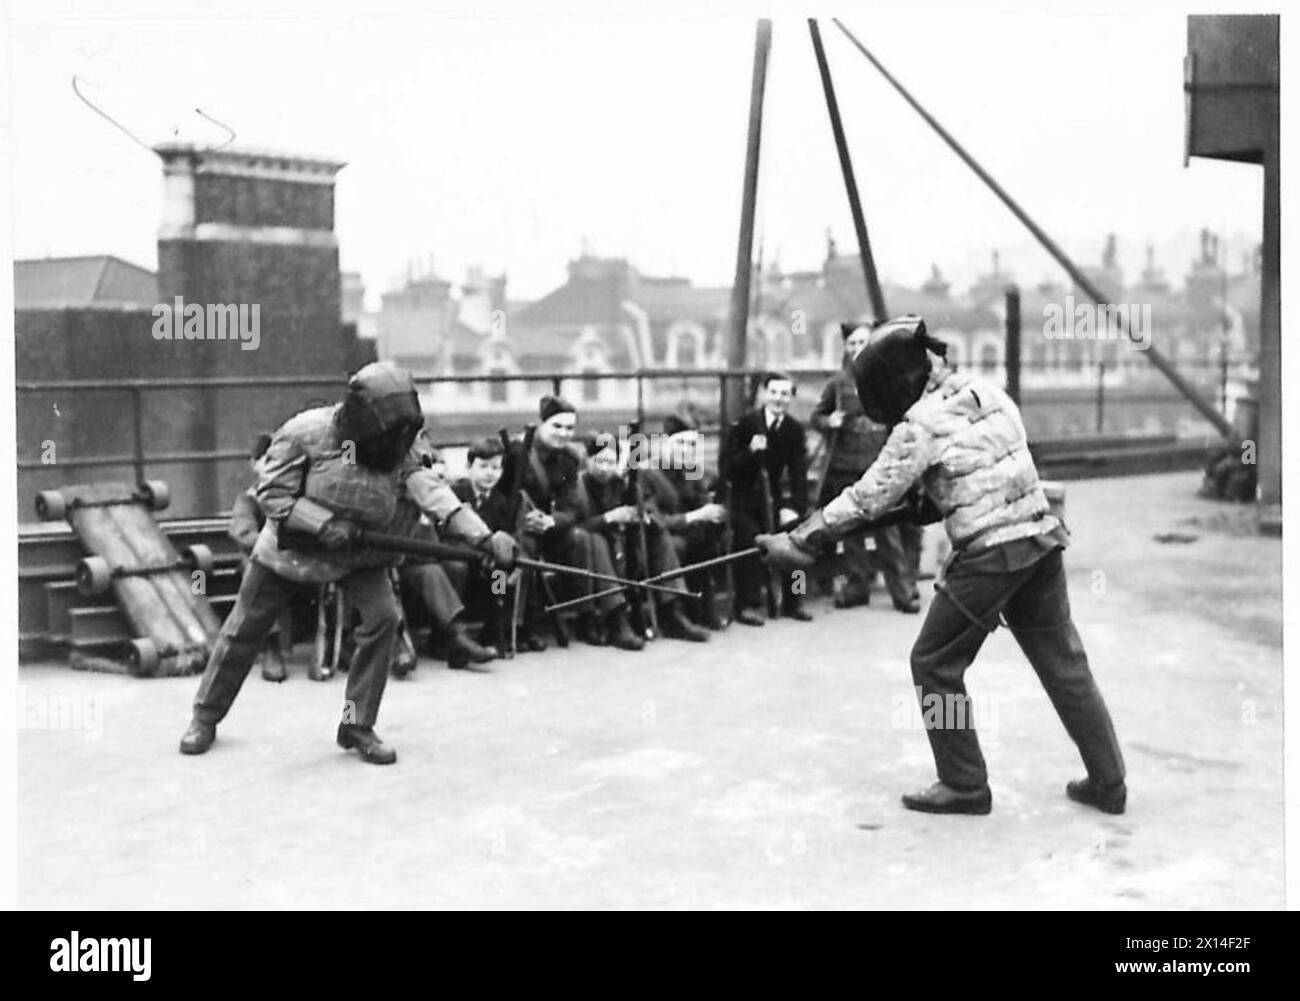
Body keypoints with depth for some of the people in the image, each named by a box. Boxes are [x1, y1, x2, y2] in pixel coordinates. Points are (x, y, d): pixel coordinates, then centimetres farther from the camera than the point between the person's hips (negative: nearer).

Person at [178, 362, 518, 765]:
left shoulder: (397, 452, -16)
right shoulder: (306, 433, -26)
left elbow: (432, 493, -28)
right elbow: (270, 493, -20)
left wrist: (483, 536, -42)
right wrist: (324, 523, -32)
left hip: (358, 552, 2)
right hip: (291, 546, -2)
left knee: (384, 617, -18)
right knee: (244, 629, 8)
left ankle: (358, 725, -3)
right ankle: (205, 716, 32)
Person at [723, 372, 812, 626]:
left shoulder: (795, 429, 0)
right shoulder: (744, 424, -9)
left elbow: (799, 473, -3)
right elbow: (728, 467, -14)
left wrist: (793, 506, -18)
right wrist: (750, 452, -32)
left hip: (773, 496, 4)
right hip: (742, 497, -3)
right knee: (749, 536, -26)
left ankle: (793, 601, 1)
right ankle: (747, 604, -18)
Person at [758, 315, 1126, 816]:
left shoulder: (922, 422, -12)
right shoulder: (987, 391, 9)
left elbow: (868, 497, -10)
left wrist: (799, 540, -4)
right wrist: (928, 501, 20)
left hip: (988, 556, -7)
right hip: (1041, 541, 7)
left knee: (935, 664, 9)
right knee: (1064, 662, 15)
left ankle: (964, 785, 14)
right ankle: (1108, 783, 21)